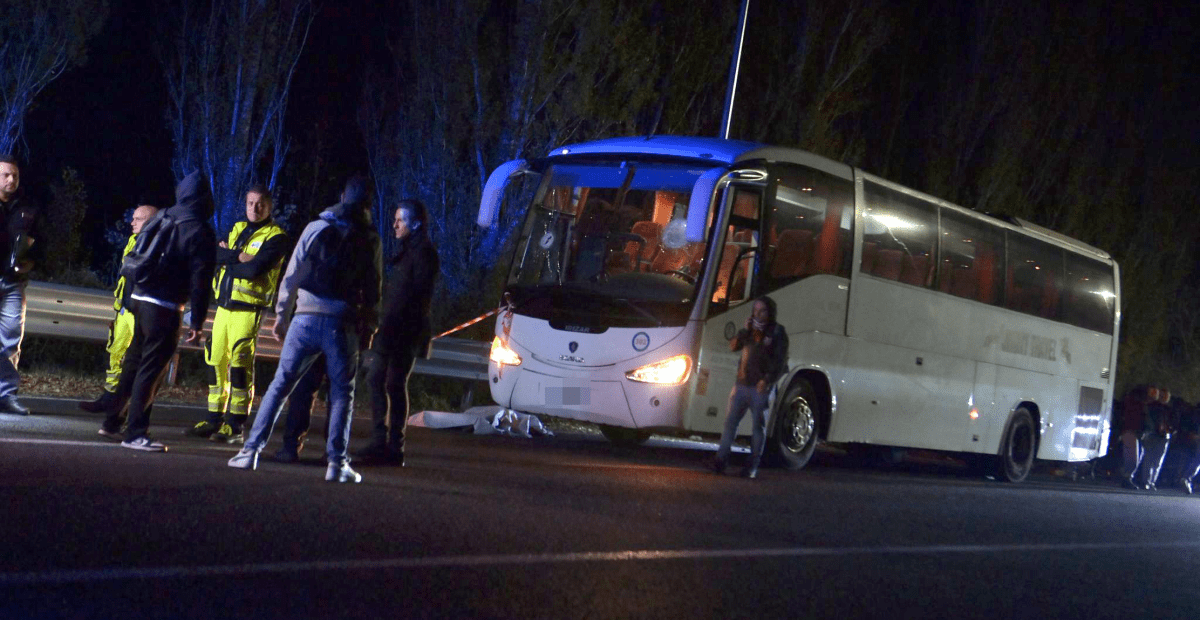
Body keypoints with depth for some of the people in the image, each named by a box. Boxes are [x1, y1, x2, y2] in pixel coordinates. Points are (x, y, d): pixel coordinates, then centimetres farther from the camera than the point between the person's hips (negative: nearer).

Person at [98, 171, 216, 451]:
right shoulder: (200, 232, -10)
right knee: (151, 369, -5)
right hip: (164, 307, -7)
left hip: (140, 299, 7)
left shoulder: (160, 218, 11)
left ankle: (112, 422, 27)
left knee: (134, 362, 18)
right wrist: (197, 322, -10)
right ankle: (135, 433, -6)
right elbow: (200, 280, -13)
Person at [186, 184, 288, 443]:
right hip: (224, 305, 7)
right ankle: (214, 420, 16)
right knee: (216, 362, 8)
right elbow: (215, 254, 1)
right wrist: (238, 256, -13)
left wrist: (227, 261, -6)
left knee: (240, 364, -10)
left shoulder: (275, 237, -4)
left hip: (248, 309, -7)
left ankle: (236, 425, -6)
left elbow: (255, 269, -18)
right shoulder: (238, 229, 17)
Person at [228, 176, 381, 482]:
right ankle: (337, 461, 0)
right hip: (343, 325, -1)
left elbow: (292, 275, 3)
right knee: (342, 393, 8)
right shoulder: (370, 241, 4)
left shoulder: (316, 228, 4)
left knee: (280, 385, 7)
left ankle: (251, 450, 2)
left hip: (306, 319, 1)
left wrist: (282, 314, 10)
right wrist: (369, 328, 14)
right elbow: (373, 290, 5)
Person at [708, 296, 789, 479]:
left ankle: (752, 467, 3)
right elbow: (733, 346, 10)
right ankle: (720, 461, 3)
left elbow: (780, 360, -7)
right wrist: (745, 330, -4)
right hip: (742, 384, 5)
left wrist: (768, 379, -18)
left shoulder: (777, 332, -1)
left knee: (759, 426, 0)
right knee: (730, 421, 1)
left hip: (761, 387, -5)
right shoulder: (751, 330, 16)